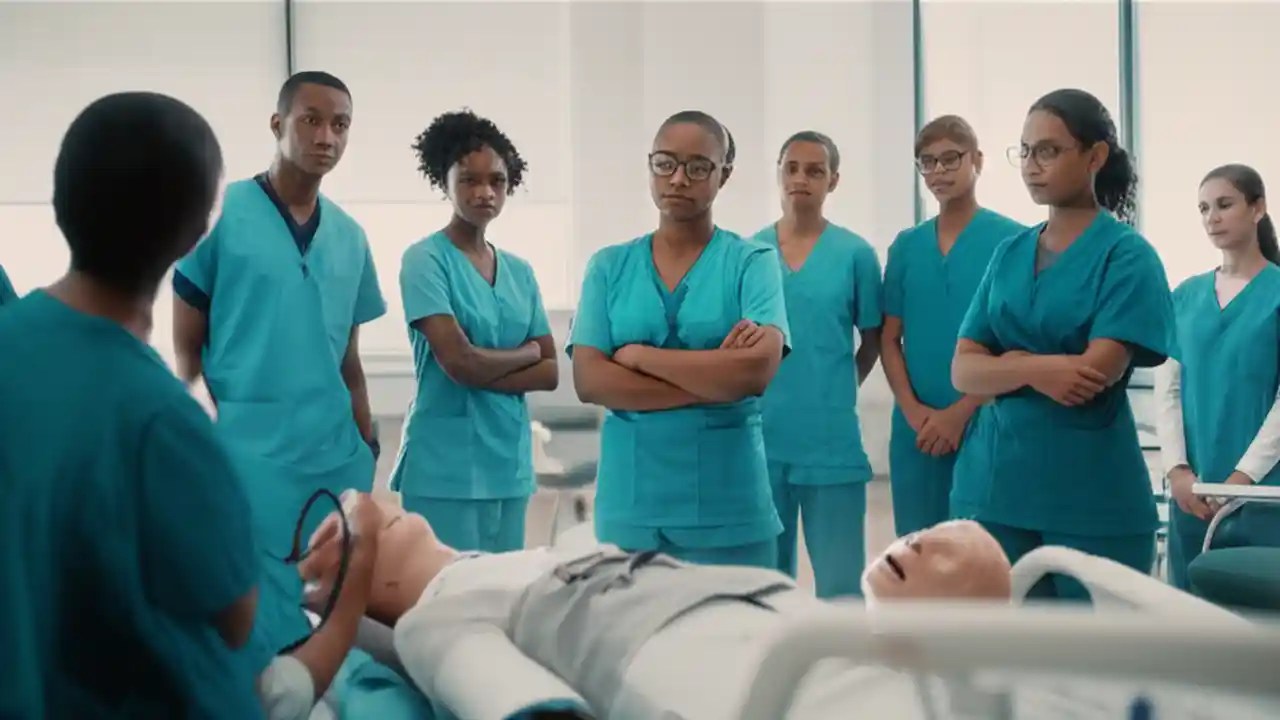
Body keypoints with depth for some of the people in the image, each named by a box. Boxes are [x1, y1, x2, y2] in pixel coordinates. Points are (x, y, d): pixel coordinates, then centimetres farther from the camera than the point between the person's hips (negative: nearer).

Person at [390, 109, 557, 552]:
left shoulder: (520, 272, 11)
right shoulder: (425, 260, -7)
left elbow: (550, 373, 6)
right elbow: (458, 362, -17)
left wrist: (484, 375, -10)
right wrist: (526, 352, -1)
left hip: (510, 463, 6)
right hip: (445, 469, -6)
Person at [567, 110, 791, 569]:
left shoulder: (752, 261, -1)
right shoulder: (609, 266, 6)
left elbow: (757, 370, -16)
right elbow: (589, 381, -5)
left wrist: (639, 355, -9)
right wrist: (715, 381, -12)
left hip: (727, 508, -2)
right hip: (628, 503, 2)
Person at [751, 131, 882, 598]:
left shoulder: (855, 253, -1)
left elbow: (873, 340, 9)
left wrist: (837, 391, 4)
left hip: (831, 440, -2)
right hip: (761, 438, 2)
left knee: (840, 585, 2)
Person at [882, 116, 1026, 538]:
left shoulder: (1011, 240, -3)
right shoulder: (906, 246, 10)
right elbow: (890, 338, 9)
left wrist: (960, 412, -12)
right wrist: (913, 410, -6)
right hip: (915, 430, 4)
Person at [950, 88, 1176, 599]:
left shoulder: (1126, 255, -5)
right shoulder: (1009, 254, 11)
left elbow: (1096, 375, -15)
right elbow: (963, 371, 3)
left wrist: (1010, 362, -2)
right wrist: (1037, 370, -15)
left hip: (1092, 498, -5)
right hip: (992, 486, 5)